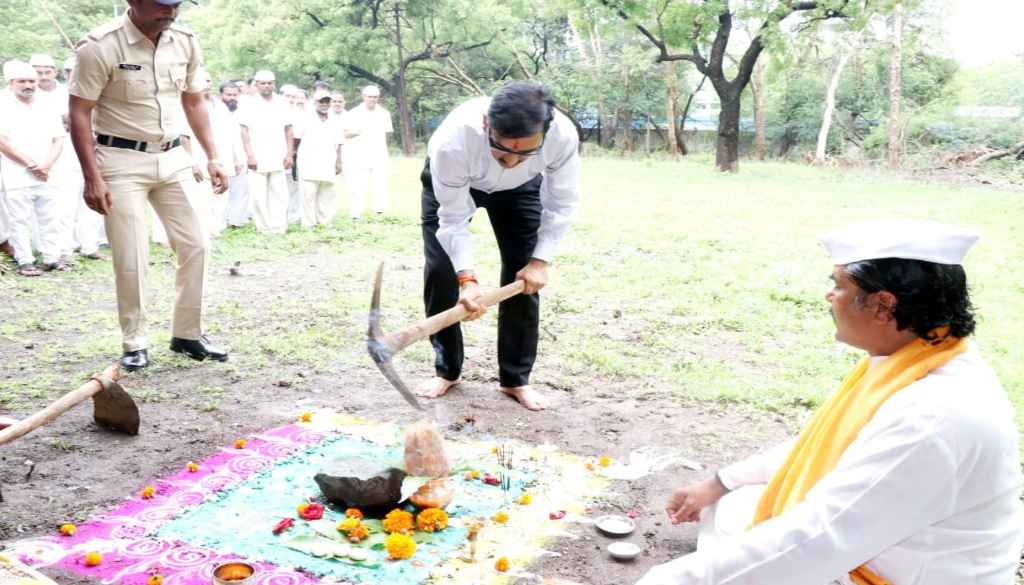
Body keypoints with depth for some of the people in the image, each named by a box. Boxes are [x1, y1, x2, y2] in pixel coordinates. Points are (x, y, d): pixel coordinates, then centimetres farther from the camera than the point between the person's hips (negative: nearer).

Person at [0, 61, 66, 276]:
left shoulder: (47, 109, 14)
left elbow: (58, 139, 10)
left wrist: (47, 164, -6)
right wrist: (31, 164, -11)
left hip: (48, 176, 4)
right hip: (17, 178, -4)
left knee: (50, 219, 5)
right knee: (20, 222, -1)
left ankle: (52, 258, 12)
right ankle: (24, 262, 3)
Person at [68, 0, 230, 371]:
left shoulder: (186, 42, 1)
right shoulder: (102, 46, -14)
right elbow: (79, 114, -11)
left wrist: (212, 157, 9)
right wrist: (92, 177, -16)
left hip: (173, 158, 5)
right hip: (122, 161, -5)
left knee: (196, 246, 3)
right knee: (131, 260, -3)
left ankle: (187, 335, 18)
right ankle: (134, 344, 14)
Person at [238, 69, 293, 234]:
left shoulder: (282, 104, 12)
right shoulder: (249, 105, 4)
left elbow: (288, 130, 12)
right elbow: (244, 131, 0)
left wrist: (290, 154, 4)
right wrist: (249, 155, -9)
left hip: (278, 159, 2)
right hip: (257, 159, -2)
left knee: (280, 194, -1)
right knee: (259, 196, -2)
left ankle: (279, 227, 3)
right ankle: (264, 227, 4)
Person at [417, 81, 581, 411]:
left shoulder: (562, 135, -40)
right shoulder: (452, 142, -45)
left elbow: (562, 204, -21)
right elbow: (453, 219, -31)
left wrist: (541, 260, -25)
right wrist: (467, 278, -40)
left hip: (520, 187, 1)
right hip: (450, 185, -1)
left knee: (524, 276, -6)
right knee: (440, 272, -8)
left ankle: (516, 379, 8)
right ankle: (447, 371, 12)